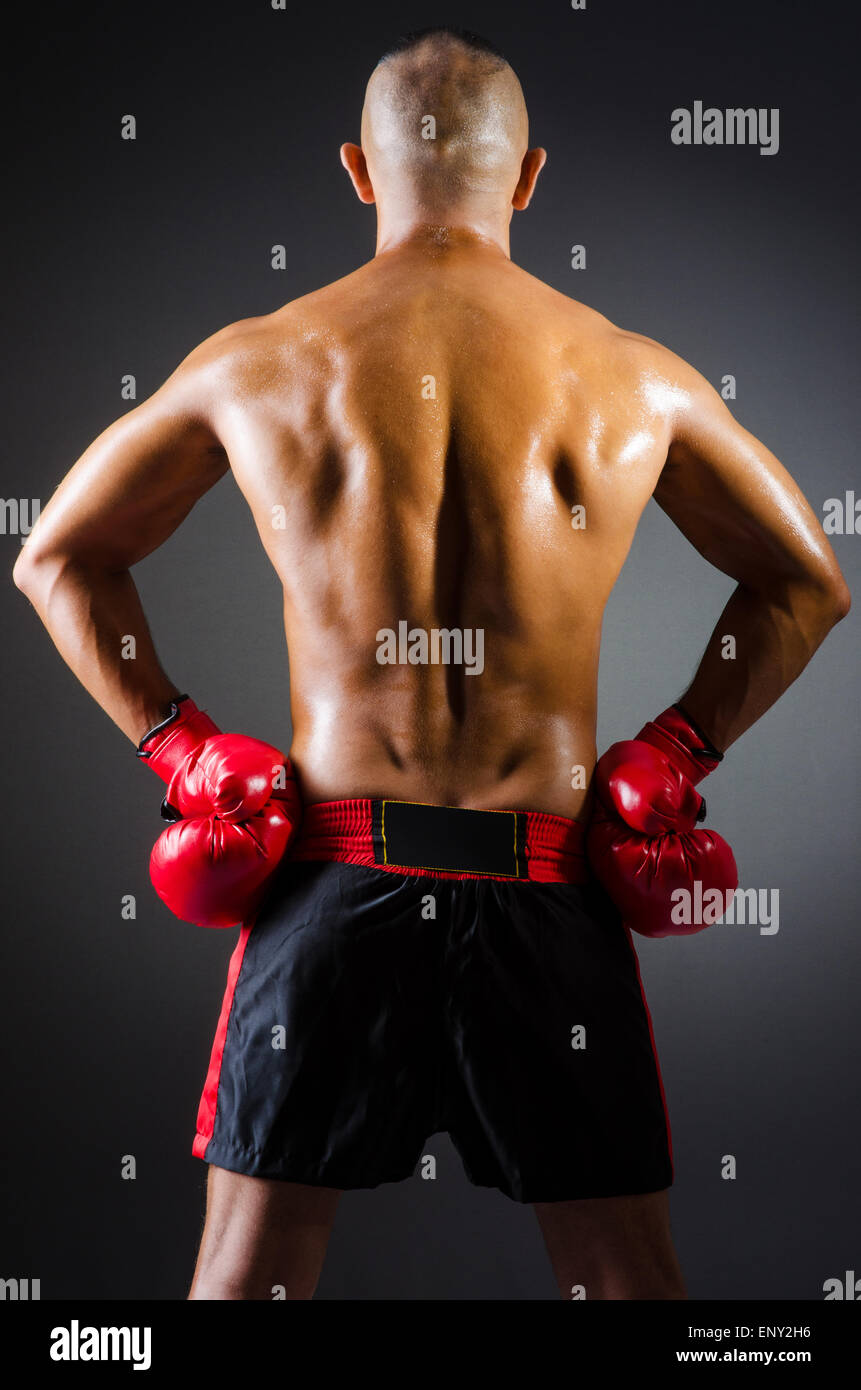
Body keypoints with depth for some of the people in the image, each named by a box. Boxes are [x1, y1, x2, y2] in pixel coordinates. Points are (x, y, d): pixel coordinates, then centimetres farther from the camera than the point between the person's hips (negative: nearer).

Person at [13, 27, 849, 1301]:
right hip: (547, 893, 0)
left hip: (332, 876, 1)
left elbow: (57, 554, 13)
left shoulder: (252, 363, 3)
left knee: (249, 1261, 15)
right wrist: (679, 751, 14)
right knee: (622, 1263, 16)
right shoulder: (637, 380, 2)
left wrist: (175, 744, 12)